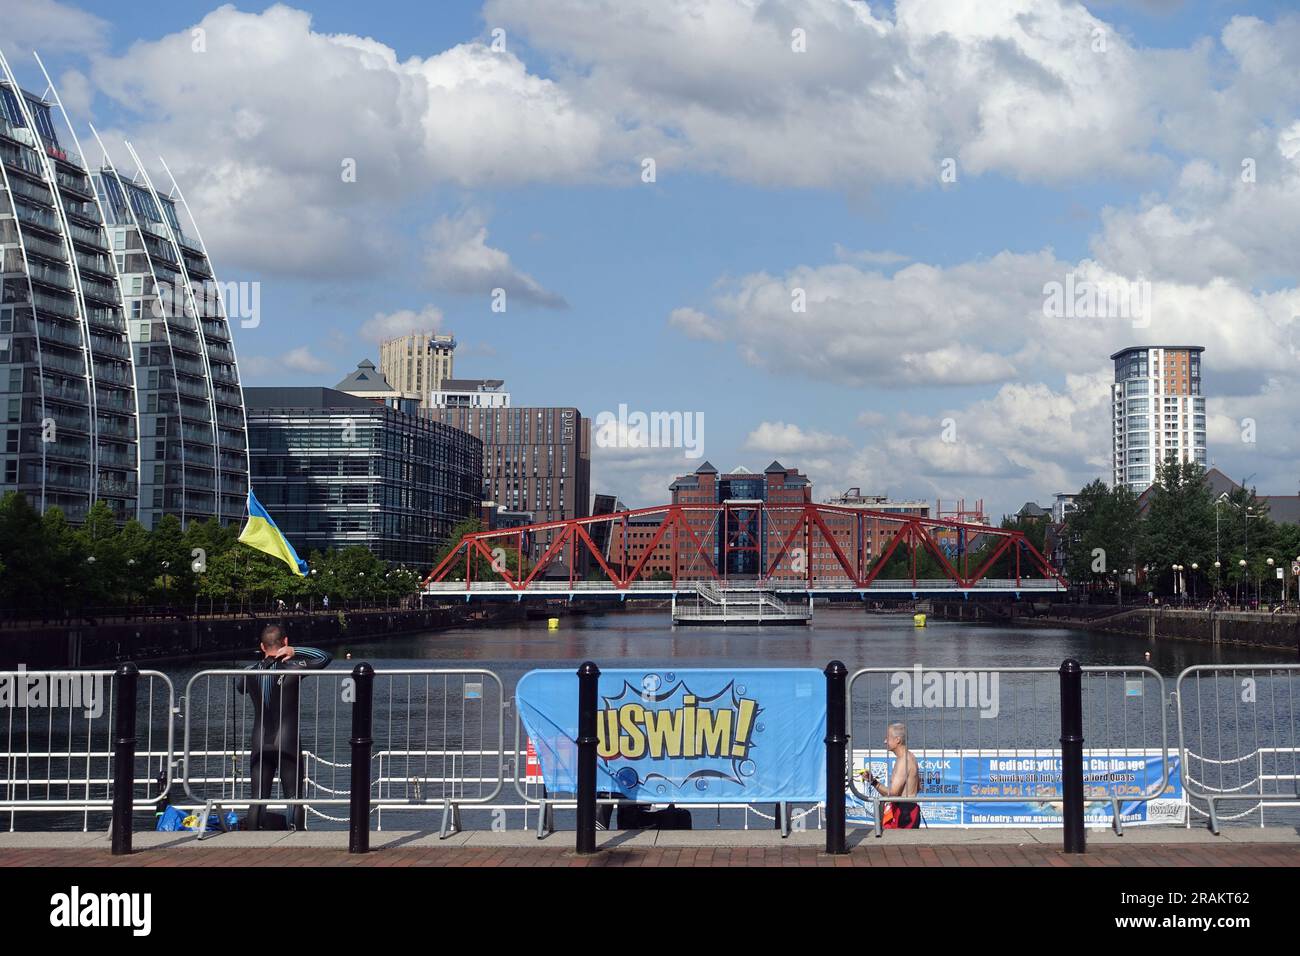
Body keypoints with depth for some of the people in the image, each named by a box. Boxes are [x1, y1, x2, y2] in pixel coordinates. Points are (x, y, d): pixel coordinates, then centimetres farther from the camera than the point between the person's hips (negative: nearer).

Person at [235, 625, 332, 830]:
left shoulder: (250, 673, 3)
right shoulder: (292, 669, -7)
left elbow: (238, 686, 26)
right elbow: (326, 657, 2)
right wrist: (296, 651, 2)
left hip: (260, 746, 3)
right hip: (288, 744, -3)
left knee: (258, 798, 4)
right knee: (294, 798, 2)